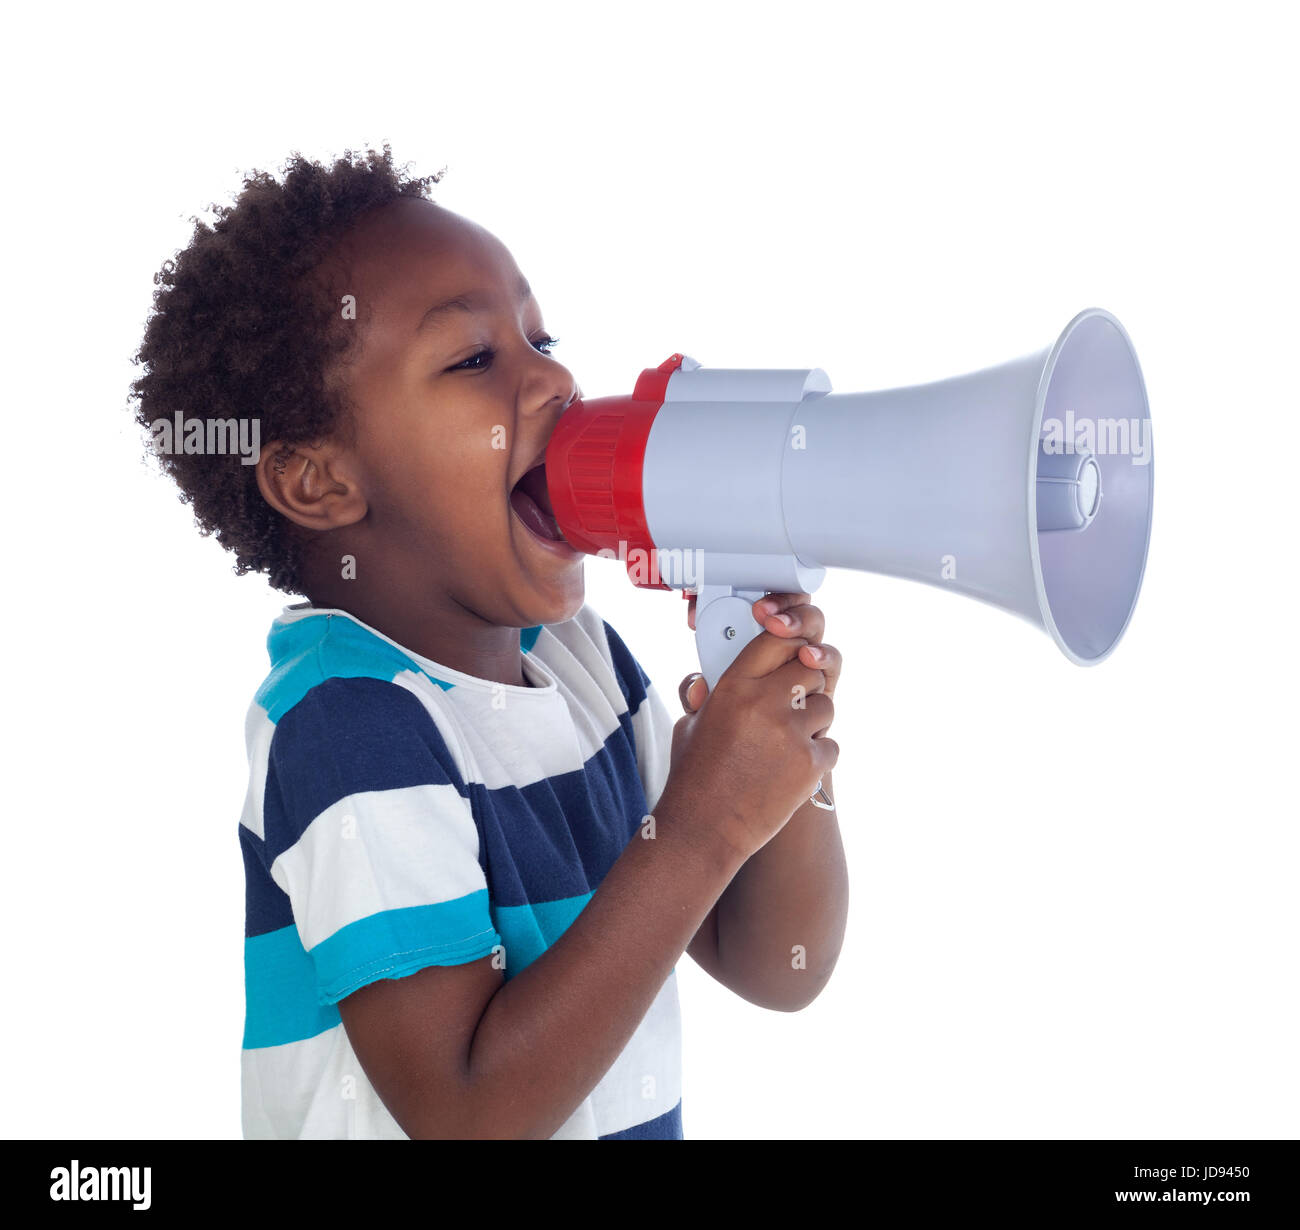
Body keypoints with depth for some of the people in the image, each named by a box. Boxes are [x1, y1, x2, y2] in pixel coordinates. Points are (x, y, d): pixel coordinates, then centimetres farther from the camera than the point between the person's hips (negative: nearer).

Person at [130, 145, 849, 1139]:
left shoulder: (584, 656, -4)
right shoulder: (349, 727, -25)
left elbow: (777, 972, -2)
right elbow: (470, 1116, -30)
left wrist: (785, 753, -19)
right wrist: (700, 825, -30)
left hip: (642, 1123, 6)